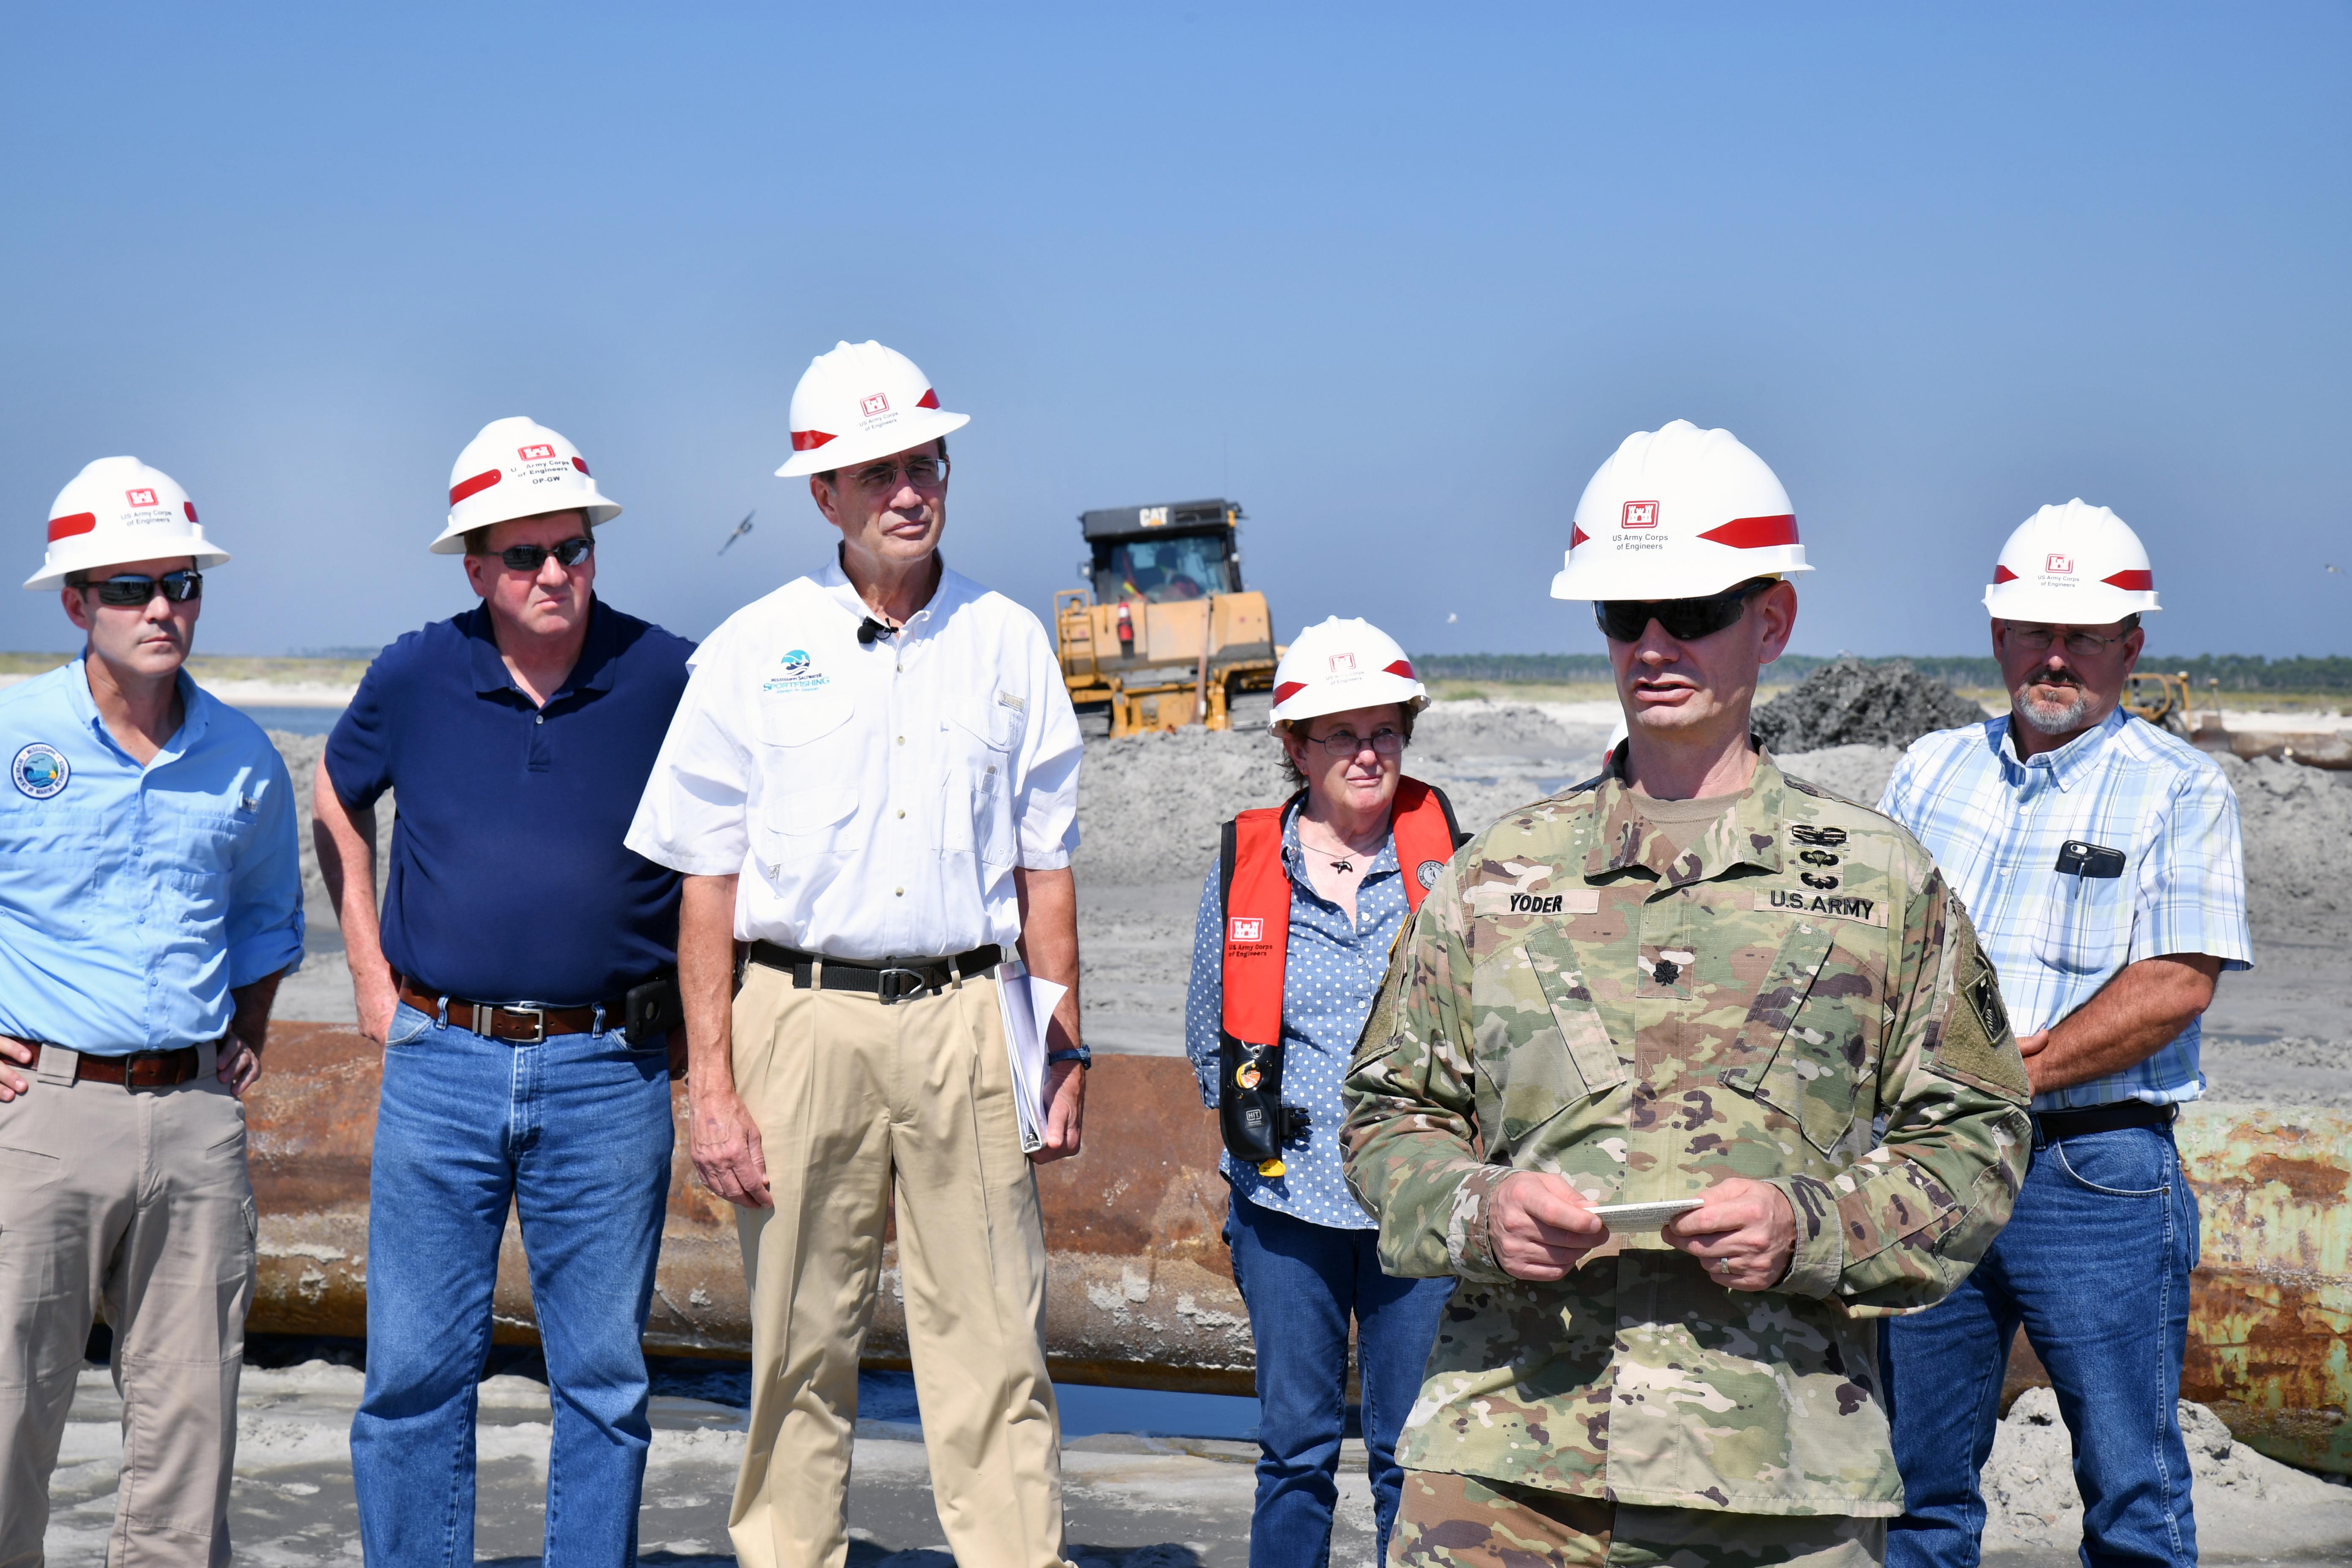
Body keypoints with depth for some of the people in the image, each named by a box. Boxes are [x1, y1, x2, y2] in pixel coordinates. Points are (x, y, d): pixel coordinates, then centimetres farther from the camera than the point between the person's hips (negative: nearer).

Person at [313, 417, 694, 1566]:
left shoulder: (667, 679, -3)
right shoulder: (413, 678, 1)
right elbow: (336, 803, 20)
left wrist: (695, 996, 6)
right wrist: (371, 974, 15)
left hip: (607, 1078, -1)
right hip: (439, 1065, 1)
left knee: (603, 1380, 5)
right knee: (414, 1374, 4)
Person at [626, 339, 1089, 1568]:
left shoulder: (1007, 642, 10)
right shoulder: (755, 650, 4)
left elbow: (1044, 869, 13)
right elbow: (707, 884, 3)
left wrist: (1065, 1050, 5)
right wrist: (712, 1085, -4)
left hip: (966, 1019, 1)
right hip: (800, 1016, -1)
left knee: (994, 1348, -3)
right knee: (799, 1346, 5)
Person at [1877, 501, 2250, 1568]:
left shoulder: (2179, 790, 0)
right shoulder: (1931, 771, 13)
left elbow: (2176, 985, -10)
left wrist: (2012, 1075, -14)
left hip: (2096, 1170, -4)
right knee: (1913, 1475, 10)